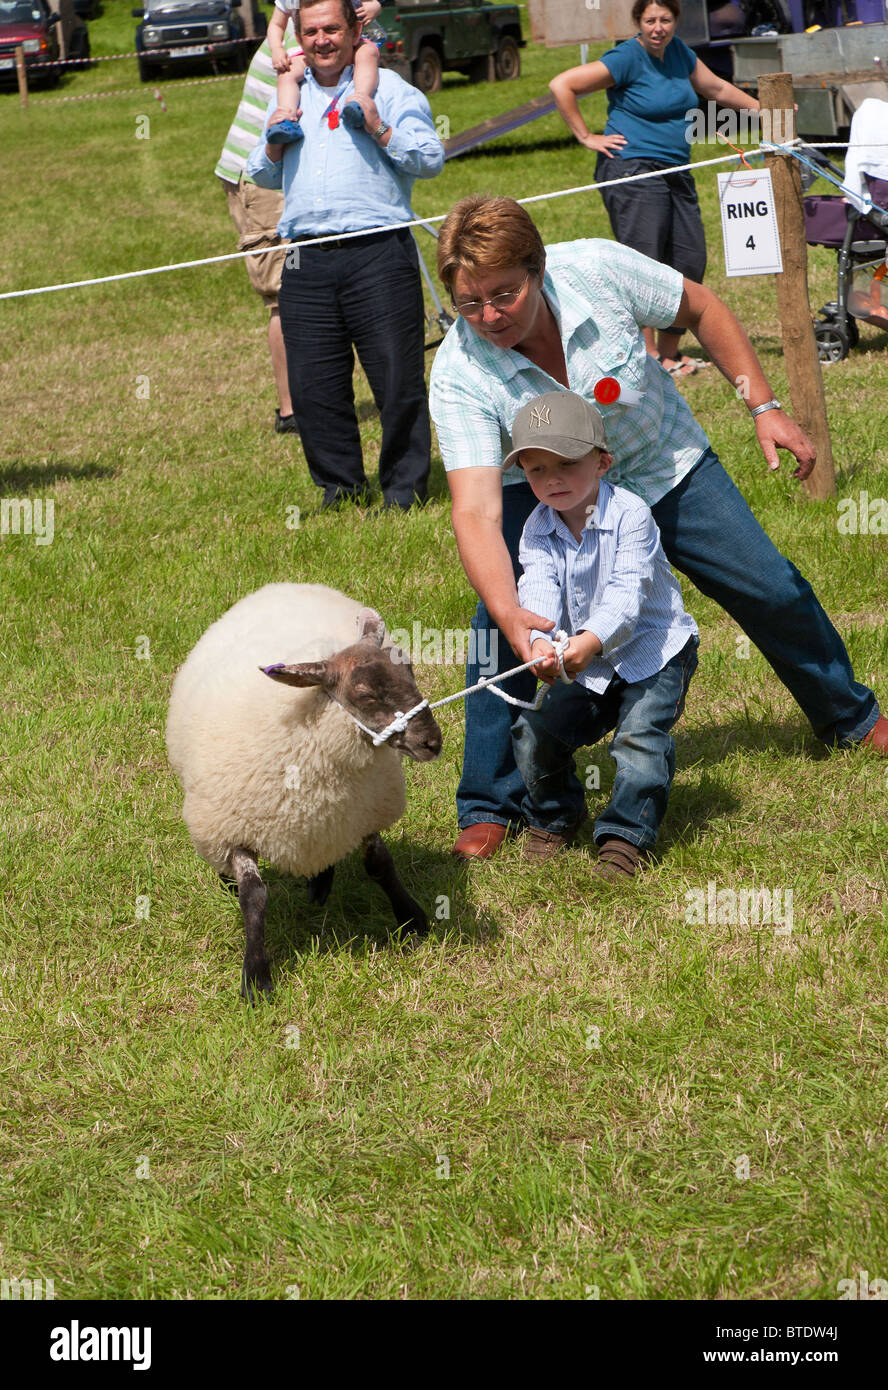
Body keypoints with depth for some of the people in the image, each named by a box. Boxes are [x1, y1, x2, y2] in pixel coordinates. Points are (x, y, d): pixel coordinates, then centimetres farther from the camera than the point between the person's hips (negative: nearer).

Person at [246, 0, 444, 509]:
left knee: (399, 380, -5)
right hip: (308, 262, 4)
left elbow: (432, 159, -1)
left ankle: (405, 487, 4)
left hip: (379, 254, -4)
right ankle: (340, 486, 15)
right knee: (313, 387, 3)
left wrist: (381, 131, -14)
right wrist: (273, 145, 5)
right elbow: (263, 177, 26)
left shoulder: (389, 88, 6)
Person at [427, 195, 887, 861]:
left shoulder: (598, 269, -31)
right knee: (498, 624, -23)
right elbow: (476, 513, -40)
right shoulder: (459, 374, -33)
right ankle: (490, 807, -6)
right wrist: (509, 613, -56)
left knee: (773, 590, 5)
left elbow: (700, 308, -10)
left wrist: (764, 406, -10)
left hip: (666, 465, 2)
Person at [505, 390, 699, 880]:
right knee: (535, 730, -3)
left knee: (640, 732, -23)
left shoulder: (629, 515, -20)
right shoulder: (537, 531, -4)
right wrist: (539, 642, -42)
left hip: (651, 651, -5)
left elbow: (626, 593, -29)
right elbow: (538, 590, -20)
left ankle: (626, 836, -14)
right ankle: (554, 817, 22)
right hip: (586, 662, 5)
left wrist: (591, 641, -46)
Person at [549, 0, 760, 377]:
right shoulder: (625, 59, -10)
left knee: (690, 262, 6)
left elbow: (716, 88, 27)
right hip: (634, 172, -8)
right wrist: (586, 137, -10)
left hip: (676, 174, 8)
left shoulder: (678, 52, 12)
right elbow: (561, 85, -12)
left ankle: (669, 351, 17)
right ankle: (649, 357, -10)